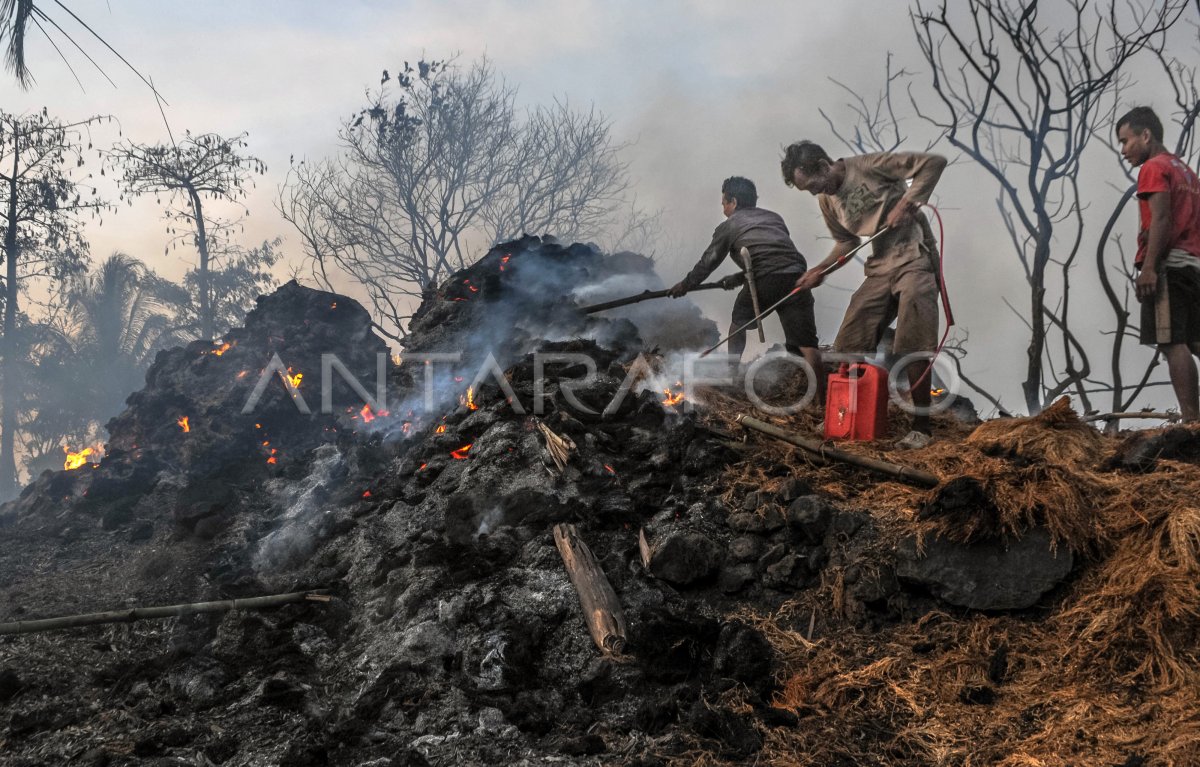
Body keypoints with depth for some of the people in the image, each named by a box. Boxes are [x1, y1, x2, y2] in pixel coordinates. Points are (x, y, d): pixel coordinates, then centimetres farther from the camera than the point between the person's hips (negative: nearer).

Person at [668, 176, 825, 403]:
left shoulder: (728, 226, 17)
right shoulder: (774, 218, 30)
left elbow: (707, 263, 25)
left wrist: (685, 285, 41)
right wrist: (739, 277, 49)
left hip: (764, 282, -3)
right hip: (796, 276, 3)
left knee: (739, 320, 27)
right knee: (806, 343, -4)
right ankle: (822, 400, -15)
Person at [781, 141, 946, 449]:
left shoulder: (869, 166, -15)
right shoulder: (827, 201, 7)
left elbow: (934, 162, -17)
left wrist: (906, 204, -25)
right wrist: (820, 270, 3)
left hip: (914, 259, -7)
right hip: (880, 268, 7)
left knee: (912, 347, -11)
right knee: (850, 343, 2)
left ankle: (921, 426, -2)